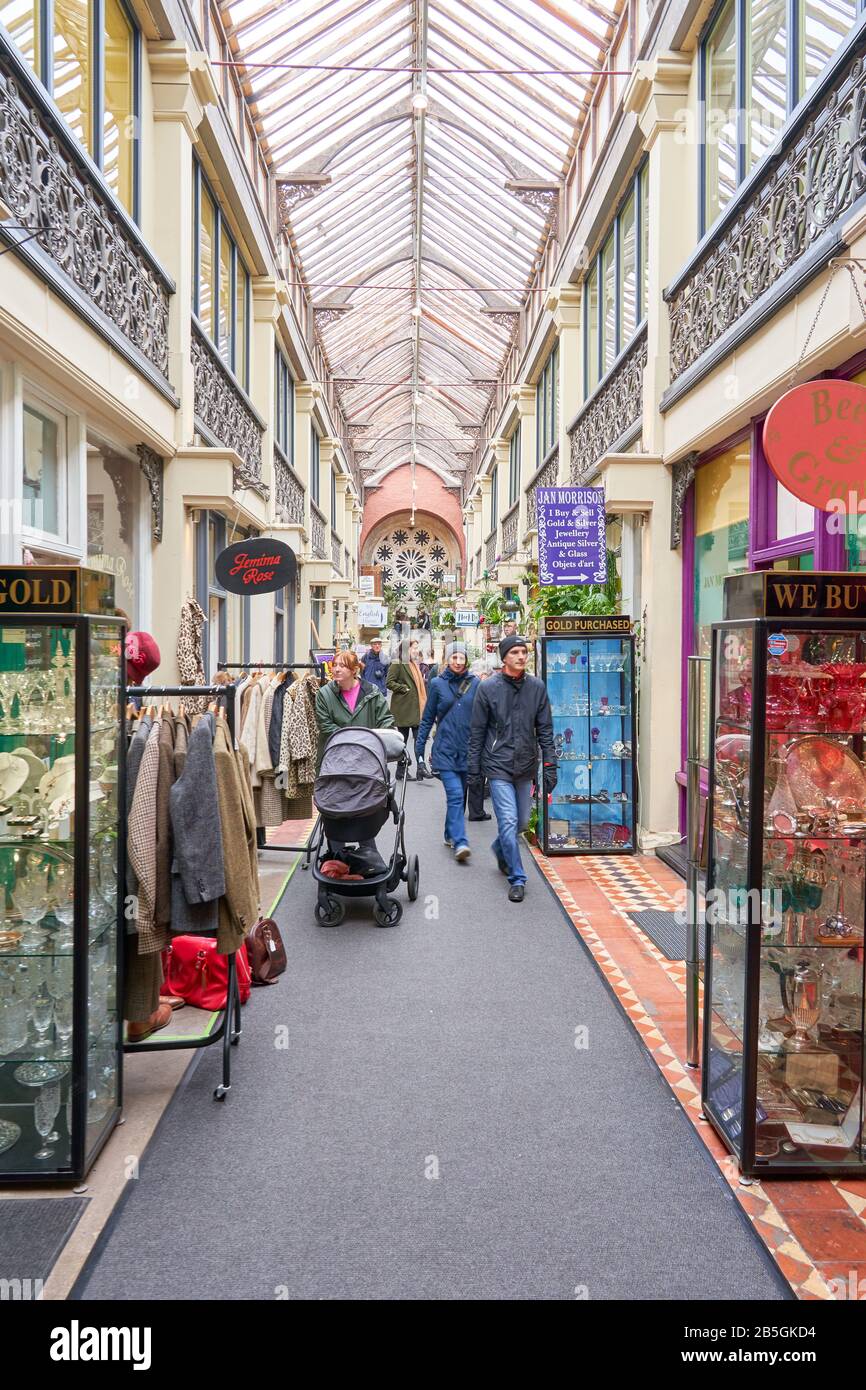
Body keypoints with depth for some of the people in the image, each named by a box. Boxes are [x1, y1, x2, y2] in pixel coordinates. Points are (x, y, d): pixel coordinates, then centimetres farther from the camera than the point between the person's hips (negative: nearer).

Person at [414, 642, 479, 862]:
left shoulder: (475, 683, 5)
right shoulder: (437, 683, 3)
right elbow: (427, 719, 7)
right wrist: (419, 749, 5)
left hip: (467, 750, 2)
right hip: (445, 750, -2)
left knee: (459, 796, 12)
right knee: (455, 795, -14)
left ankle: (450, 834, 30)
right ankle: (460, 843, -17)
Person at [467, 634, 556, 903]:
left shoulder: (537, 687, 2)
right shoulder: (488, 688, -5)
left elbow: (545, 730, 5)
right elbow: (477, 732, -1)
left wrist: (550, 765, -1)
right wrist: (473, 768, -1)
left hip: (526, 766, 4)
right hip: (498, 765, -3)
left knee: (522, 822, 14)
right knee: (508, 822, -8)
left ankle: (500, 849, 45)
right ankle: (517, 879, 4)